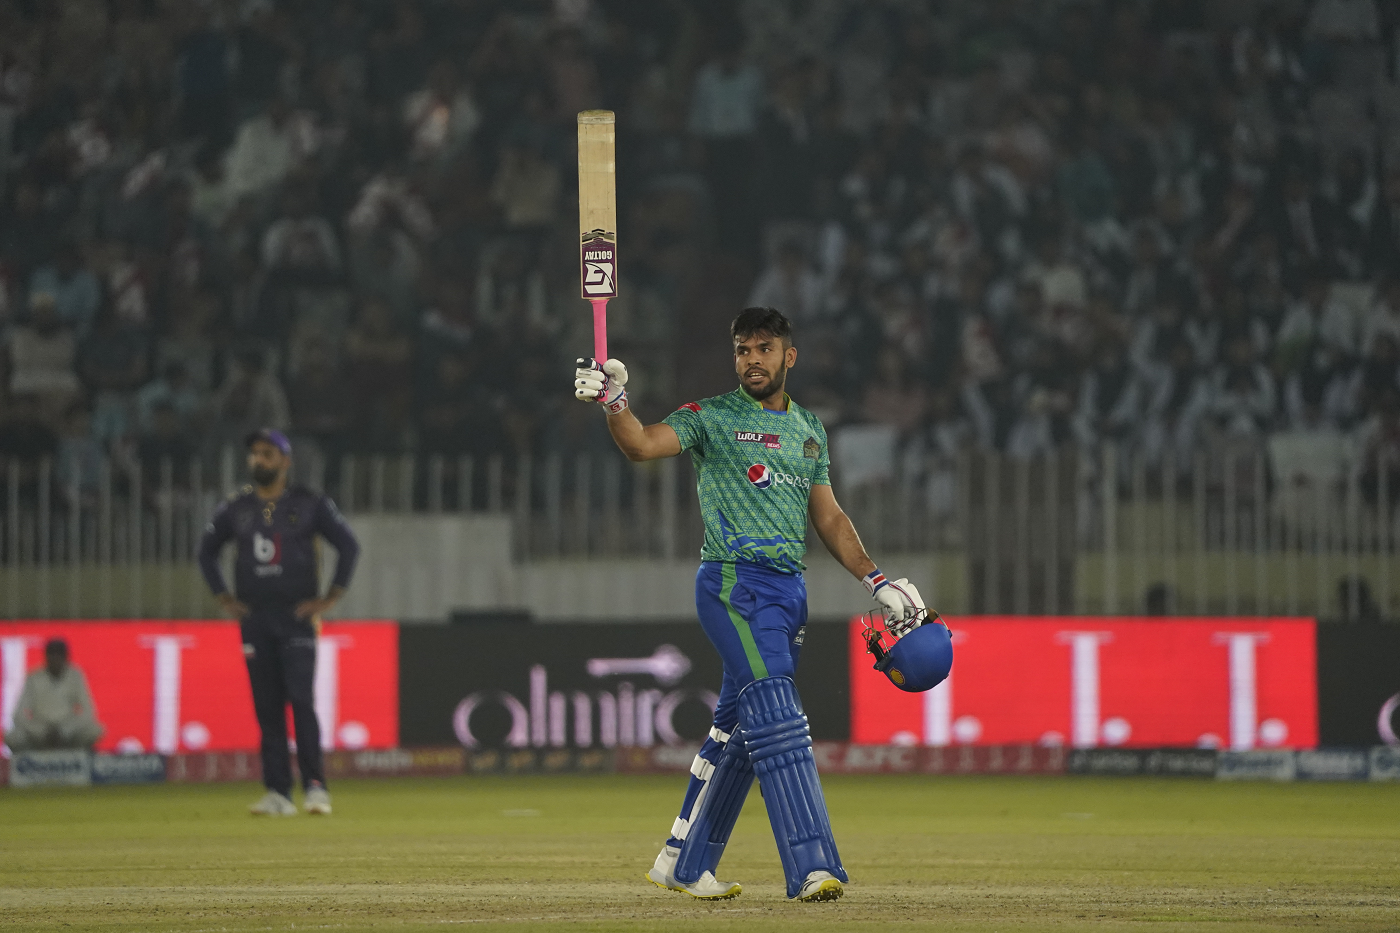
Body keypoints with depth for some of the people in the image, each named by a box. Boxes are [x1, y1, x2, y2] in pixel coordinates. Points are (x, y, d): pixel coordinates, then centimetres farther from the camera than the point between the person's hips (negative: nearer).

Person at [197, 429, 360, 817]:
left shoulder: (309, 504, 0)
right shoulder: (236, 507, 9)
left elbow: (349, 546, 2)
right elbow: (206, 551, 21)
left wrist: (329, 599, -4)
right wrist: (224, 599, 12)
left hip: (297, 615, -3)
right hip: (254, 619, 3)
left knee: (300, 699, -13)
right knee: (266, 707, 1)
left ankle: (314, 786, -12)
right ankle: (278, 793, 3)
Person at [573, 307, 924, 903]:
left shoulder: (809, 428, 19)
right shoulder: (712, 418, 0)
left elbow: (828, 517, 23)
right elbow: (643, 445, -15)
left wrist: (876, 581, 16)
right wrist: (613, 402, -34)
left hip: (789, 587, 7)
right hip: (734, 584, -7)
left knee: (739, 730, 11)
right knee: (778, 722, -17)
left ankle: (683, 863, 20)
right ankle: (812, 868, -23)